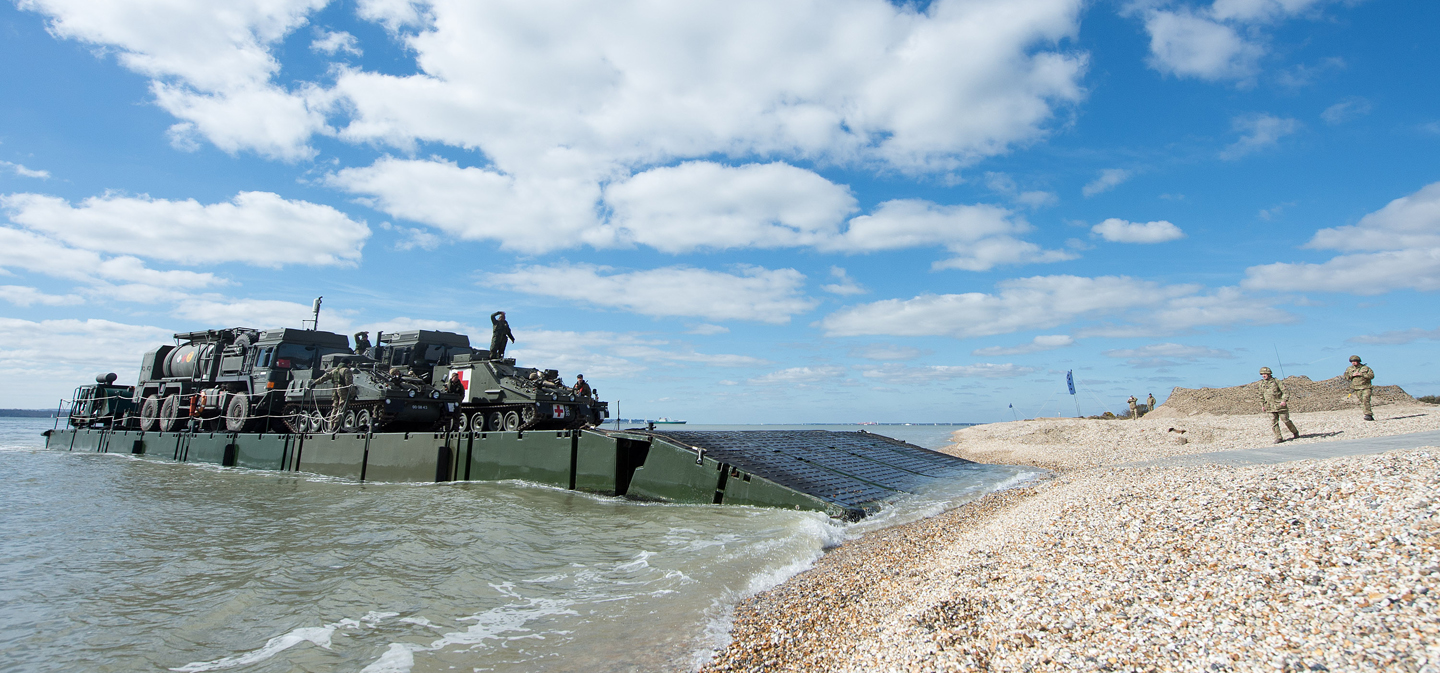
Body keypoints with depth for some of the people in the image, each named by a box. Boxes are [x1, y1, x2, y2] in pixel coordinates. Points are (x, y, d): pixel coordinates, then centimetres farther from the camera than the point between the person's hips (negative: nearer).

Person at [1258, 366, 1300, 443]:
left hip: (1280, 405, -3)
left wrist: (1284, 400, -22)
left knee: (1286, 420, 7)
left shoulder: (1276, 381, -6)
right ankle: (1279, 438, 3)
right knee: (1273, 423, -3)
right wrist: (1262, 405, 14)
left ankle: (1295, 432, 31)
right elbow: (1261, 395, 17)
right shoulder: (1262, 383, 7)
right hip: (1270, 407, 3)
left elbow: (1285, 391, -8)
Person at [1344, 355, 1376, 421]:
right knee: (1362, 402, 1)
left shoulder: (1365, 368, 2)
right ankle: (1370, 416, 7)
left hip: (1366, 388, -3)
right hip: (1357, 389, 3)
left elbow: (1372, 375, -6)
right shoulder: (1349, 369, 11)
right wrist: (1352, 375, -8)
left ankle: (1368, 415, -19)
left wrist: (1361, 374, -15)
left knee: (1365, 400, -18)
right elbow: (1345, 377, 9)